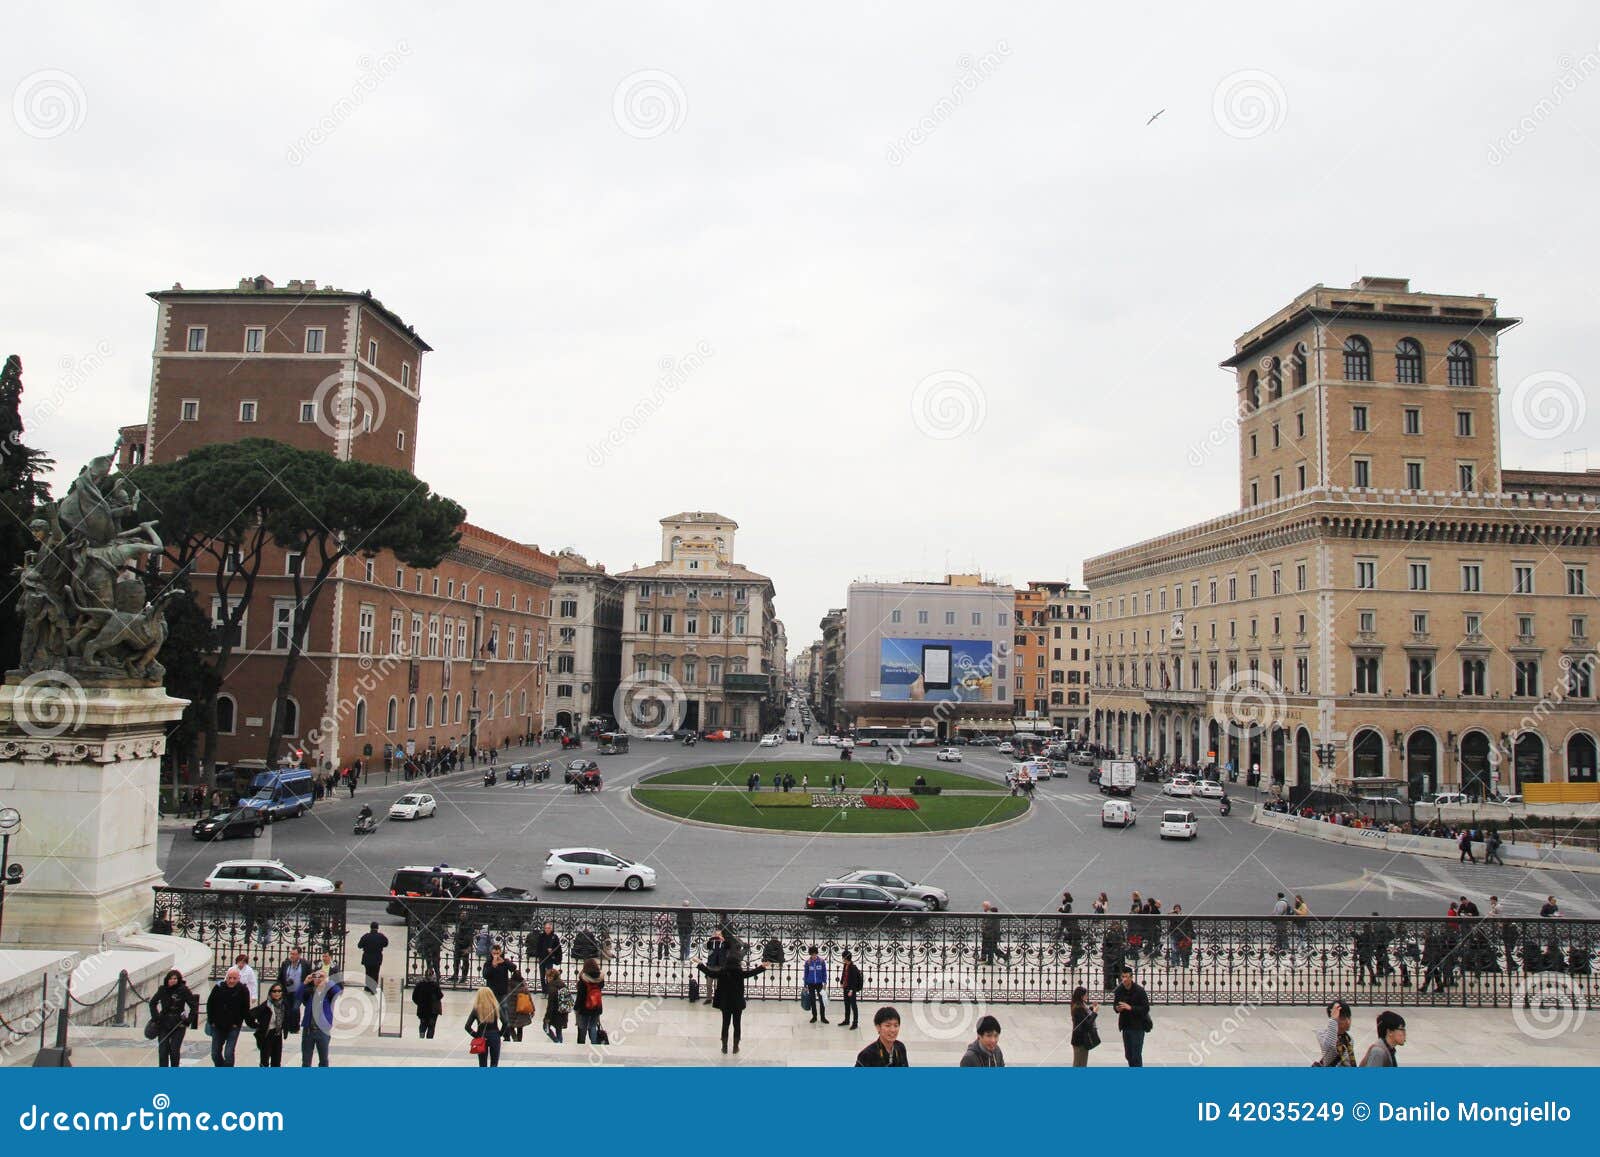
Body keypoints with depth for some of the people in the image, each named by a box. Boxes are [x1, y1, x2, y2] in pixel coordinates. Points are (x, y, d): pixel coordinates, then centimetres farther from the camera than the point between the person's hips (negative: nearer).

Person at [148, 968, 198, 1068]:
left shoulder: (183, 990, -8)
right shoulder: (162, 990, 0)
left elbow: (194, 1006, -3)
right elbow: (153, 1003, 17)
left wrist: (188, 1020, -9)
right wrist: (155, 1017, 6)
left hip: (178, 1025, -3)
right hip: (163, 1024, 3)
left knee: (175, 1050, -4)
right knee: (163, 1050, -1)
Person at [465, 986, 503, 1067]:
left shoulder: (476, 1009, -9)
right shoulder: (496, 1008, -10)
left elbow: (468, 1026, -13)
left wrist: (476, 1035, -1)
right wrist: (499, 1033, 0)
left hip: (481, 1038, 0)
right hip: (494, 1037, 0)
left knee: (482, 1065, 14)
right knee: (494, 1064, 11)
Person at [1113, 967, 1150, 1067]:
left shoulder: (1139, 990, -15)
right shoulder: (1119, 990, 0)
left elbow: (1146, 1008, -16)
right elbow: (1116, 1005, 12)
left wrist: (1131, 1008, -26)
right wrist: (1118, 1008, -11)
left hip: (1138, 1026, -5)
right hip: (1125, 1026, 6)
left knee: (1136, 1055, -6)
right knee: (1128, 1055, 15)